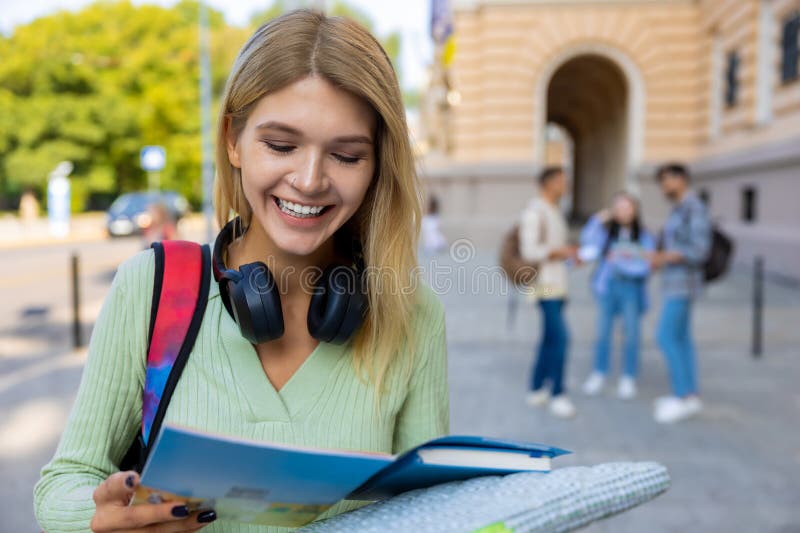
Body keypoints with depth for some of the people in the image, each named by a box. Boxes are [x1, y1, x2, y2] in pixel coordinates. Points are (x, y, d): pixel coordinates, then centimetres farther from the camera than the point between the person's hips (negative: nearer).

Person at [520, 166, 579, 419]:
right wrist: (561, 251, -17)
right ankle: (557, 395, -4)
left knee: (550, 338, 12)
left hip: (558, 284, 10)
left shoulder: (555, 211, 19)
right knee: (560, 337, -12)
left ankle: (537, 389, 21)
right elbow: (529, 251, -18)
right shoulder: (535, 212, -12)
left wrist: (571, 253, 9)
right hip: (546, 284, -10)